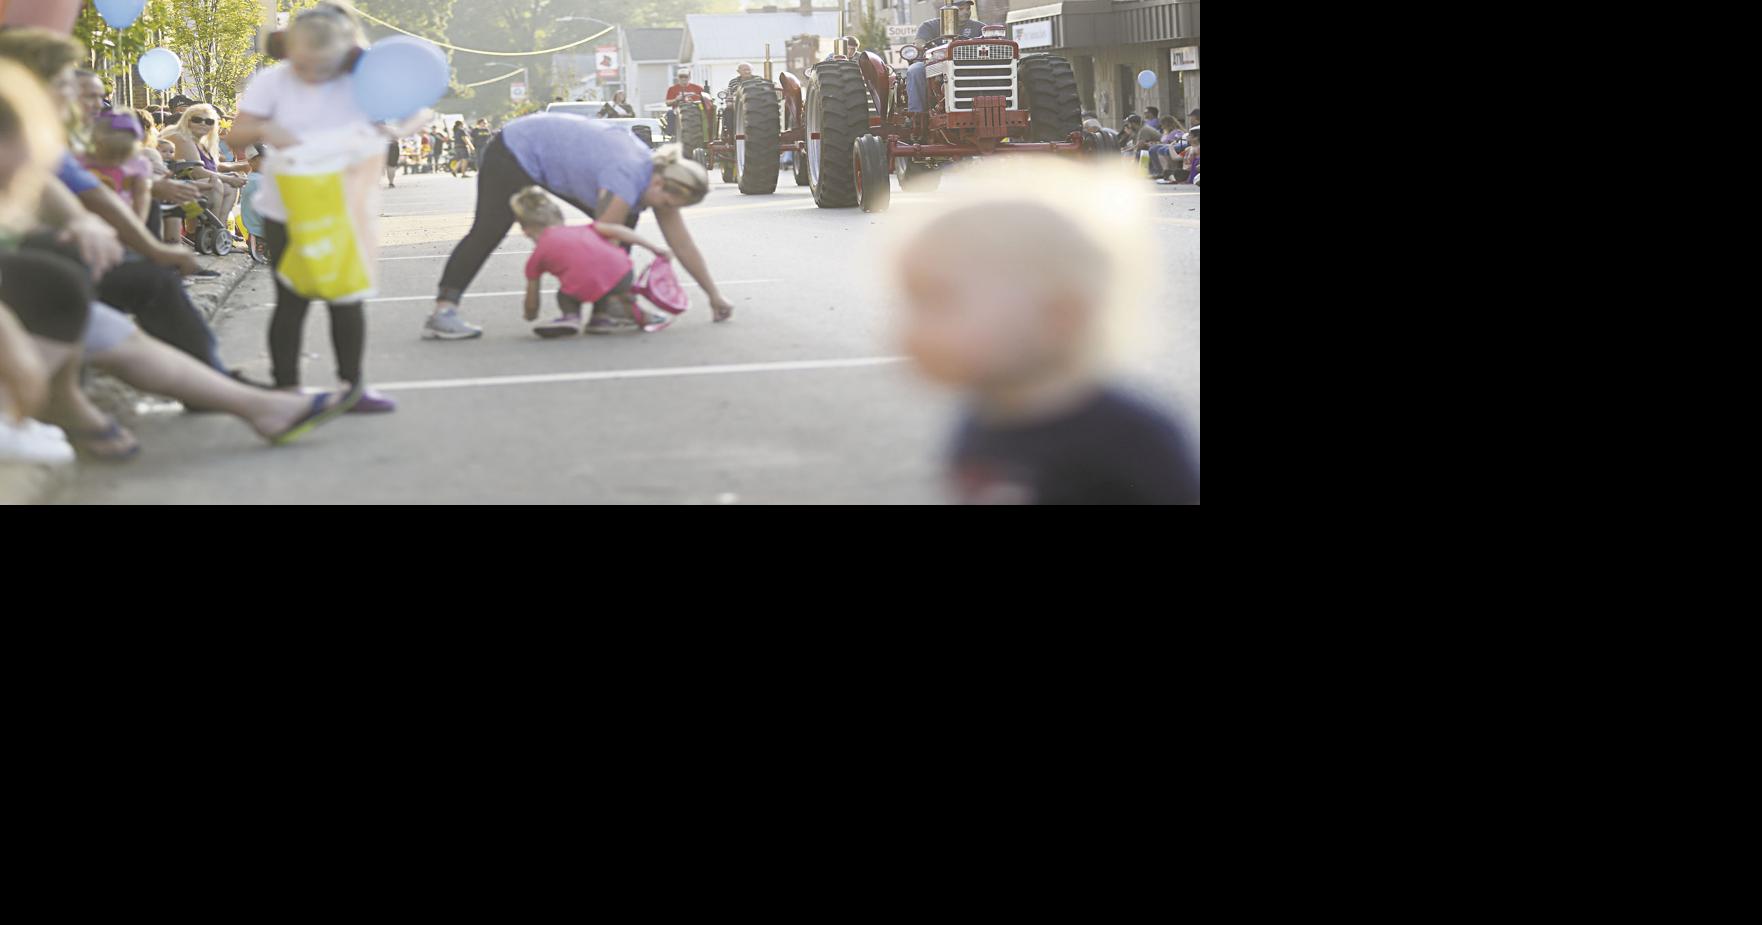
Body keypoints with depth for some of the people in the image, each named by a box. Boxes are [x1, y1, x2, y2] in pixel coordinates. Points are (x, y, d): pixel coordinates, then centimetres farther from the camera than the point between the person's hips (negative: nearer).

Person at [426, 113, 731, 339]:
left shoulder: (660, 177, -9)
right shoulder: (628, 180, -35)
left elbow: (683, 245, -2)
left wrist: (714, 295, 0)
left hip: (557, 154, 9)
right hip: (517, 150, -9)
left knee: (624, 221, -2)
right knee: (489, 231, -23)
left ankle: (605, 311, -4)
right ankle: (442, 312, -29)